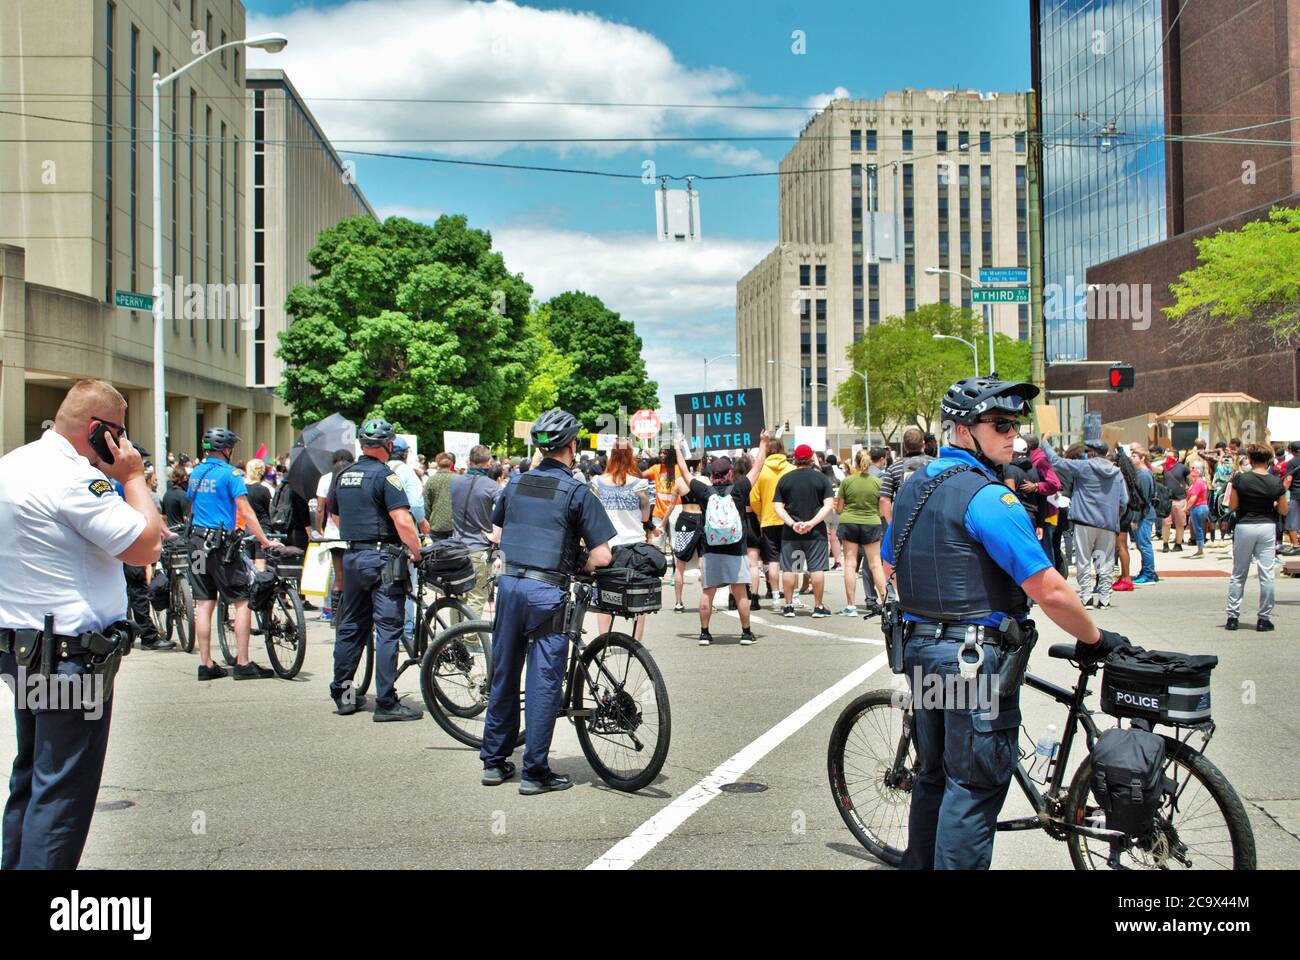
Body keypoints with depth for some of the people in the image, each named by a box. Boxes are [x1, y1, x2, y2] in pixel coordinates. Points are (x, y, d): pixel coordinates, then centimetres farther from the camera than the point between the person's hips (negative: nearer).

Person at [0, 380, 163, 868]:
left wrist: (118, 479, 10)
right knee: (63, 792, -3)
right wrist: (133, 477, -9)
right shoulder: (74, 477, -20)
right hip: (72, 655, -10)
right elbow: (146, 547, -20)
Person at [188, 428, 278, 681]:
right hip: (222, 543, -7)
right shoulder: (230, 474, -9)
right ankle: (243, 663, -4)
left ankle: (205, 664, 9)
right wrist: (264, 541, -12)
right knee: (242, 601, -1)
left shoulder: (195, 473, 12)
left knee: (203, 604, 7)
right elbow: (245, 512, -14)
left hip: (197, 543, 7)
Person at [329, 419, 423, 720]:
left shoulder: (343, 475, 11)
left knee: (351, 626, 15)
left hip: (352, 556, 8)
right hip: (383, 558, -8)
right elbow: (402, 520, -20)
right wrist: (417, 553, -12)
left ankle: (342, 694, 21)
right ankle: (386, 703, -5)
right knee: (387, 629, -5)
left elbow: (336, 515, 22)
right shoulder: (385, 475, -12)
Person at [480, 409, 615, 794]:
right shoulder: (577, 491, -8)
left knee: (503, 676, 15)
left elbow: (496, 534, 19)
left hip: (510, 584, 5)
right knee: (544, 682, 2)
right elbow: (602, 555, -11)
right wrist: (578, 568, 7)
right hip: (548, 592, -5)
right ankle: (535, 772, 6)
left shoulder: (516, 483, 8)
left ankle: (493, 762, 23)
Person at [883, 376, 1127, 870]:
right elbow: (1049, 591, -19)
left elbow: (890, 562, 22)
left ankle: (919, 863, 31)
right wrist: (1095, 640, -6)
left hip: (921, 645, 9)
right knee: (974, 787, 0)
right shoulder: (987, 496, -17)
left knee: (933, 774, 20)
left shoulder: (911, 486, 10)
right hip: (978, 656, -9)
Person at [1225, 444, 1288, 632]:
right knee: (1266, 575, 4)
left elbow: (1232, 506, -3)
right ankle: (1263, 618, 5)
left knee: (1238, 575, 9)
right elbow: (1284, 511, 3)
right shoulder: (1276, 483, -4)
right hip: (1267, 527, 0)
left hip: (1244, 526, 0)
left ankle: (1232, 616, 8)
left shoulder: (1240, 479, -7)